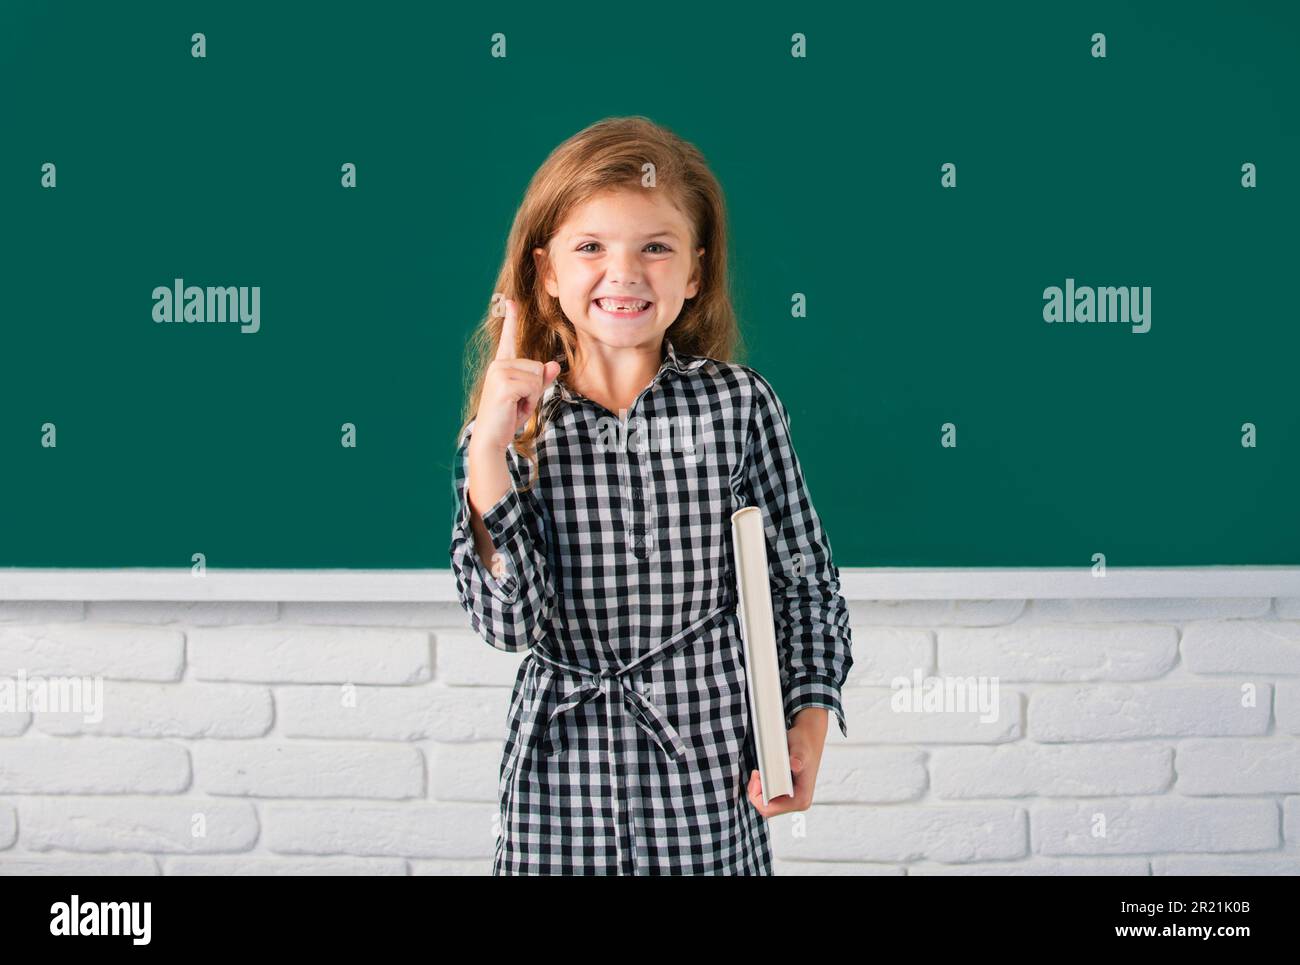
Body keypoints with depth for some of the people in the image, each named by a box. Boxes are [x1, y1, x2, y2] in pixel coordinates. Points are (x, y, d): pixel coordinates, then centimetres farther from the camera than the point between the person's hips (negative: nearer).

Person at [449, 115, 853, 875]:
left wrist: (810, 721, -6)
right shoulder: (511, 427, -4)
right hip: (561, 780, 0)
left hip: (709, 775, 0)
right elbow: (509, 622, -13)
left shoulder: (740, 403, -5)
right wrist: (488, 453, -19)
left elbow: (805, 576, 2)